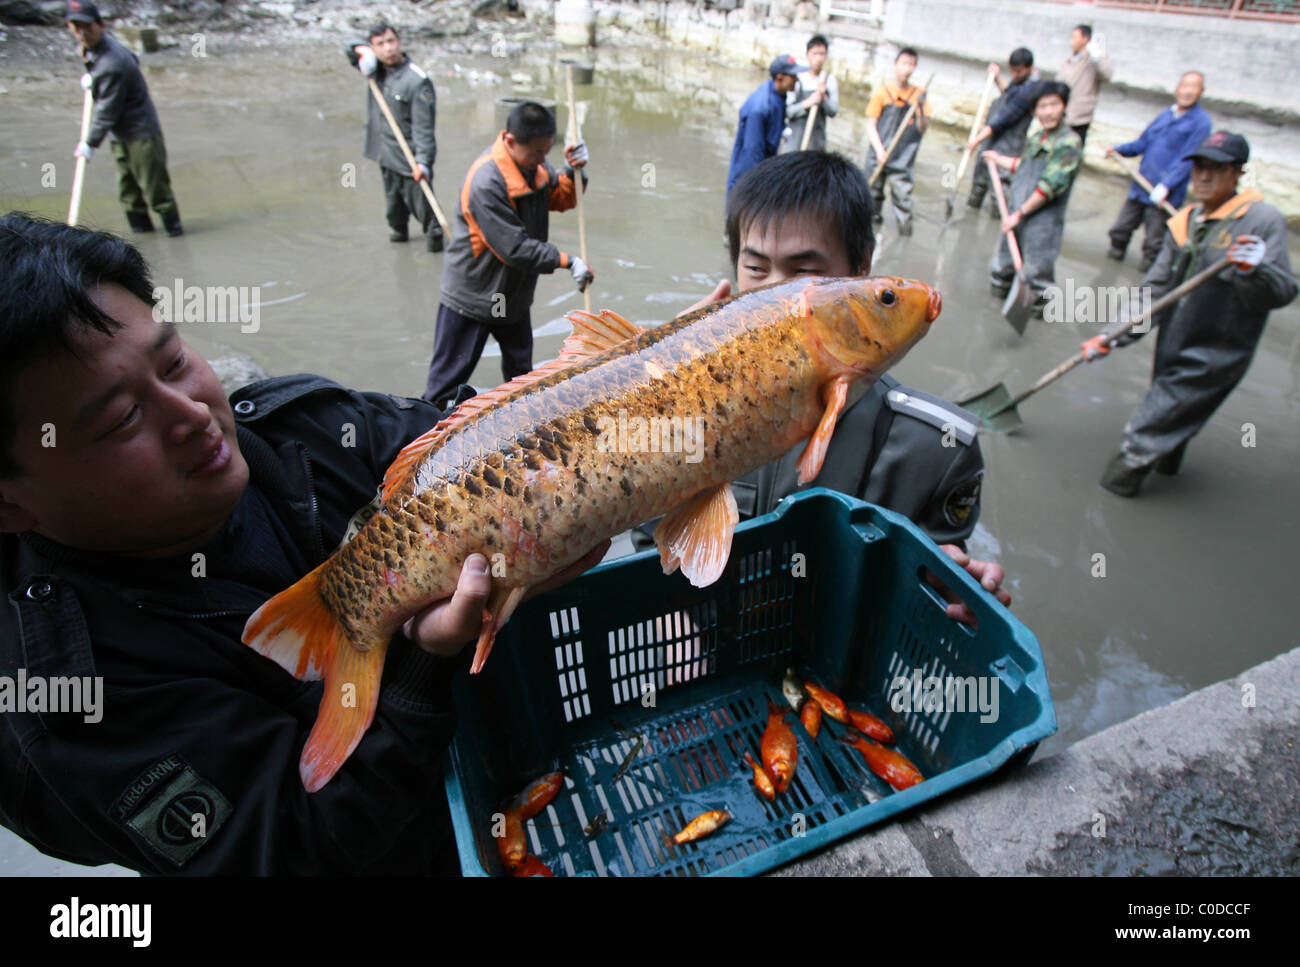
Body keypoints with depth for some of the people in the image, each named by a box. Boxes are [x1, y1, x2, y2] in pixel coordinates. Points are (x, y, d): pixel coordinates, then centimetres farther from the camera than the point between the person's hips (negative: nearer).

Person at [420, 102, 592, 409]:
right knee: (450, 374, 5)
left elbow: (559, 199, 10)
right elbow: (514, 248, -30)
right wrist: (567, 261, -26)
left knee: (521, 370, 23)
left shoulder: (531, 163, -4)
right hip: (472, 295, -8)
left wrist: (573, 172, -11)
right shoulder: (486, 183, -30)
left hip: (514, 292, 8)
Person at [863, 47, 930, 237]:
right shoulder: (882, 92, 1)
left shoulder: (918, 95, 4)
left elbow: (922, 128, 0)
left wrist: (921, 108, -17)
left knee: (903, 197, -8)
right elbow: (871, 125, -1)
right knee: (874, 196, 11)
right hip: (878, 155, 0)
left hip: (903, 158, 0)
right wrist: (879, 149, -14)